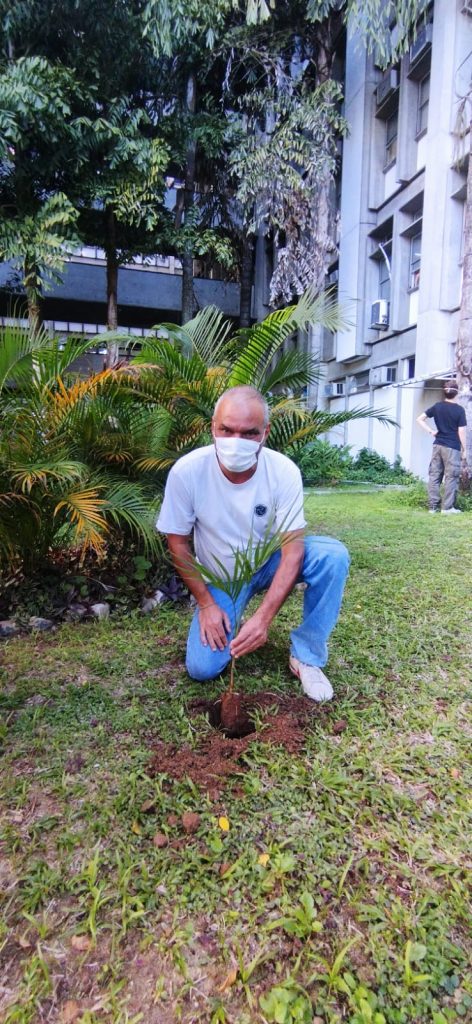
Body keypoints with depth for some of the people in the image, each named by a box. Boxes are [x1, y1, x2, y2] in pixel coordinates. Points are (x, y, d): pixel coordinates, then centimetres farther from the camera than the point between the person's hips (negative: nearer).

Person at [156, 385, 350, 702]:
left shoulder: (284, 471, -24)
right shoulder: (186, 472, -24)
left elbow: (293, 549, -25)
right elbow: (178, 543, -12)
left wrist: (263, 617, -35)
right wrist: (206, 604, -13)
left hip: (270, 562, 1)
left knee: (333, 555, -28)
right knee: (202, 668, -14)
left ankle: (306, 655, -10)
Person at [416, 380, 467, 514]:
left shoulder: (437, 406, 3)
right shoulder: (459, 410, -8)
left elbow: (419, 419, 4)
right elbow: (461, 432, -8)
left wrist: (431, 431, 6)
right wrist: (464, 449, 1)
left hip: (438, 446, 4)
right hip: (452, 448, -4)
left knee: (434, 476, 6)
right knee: (451, 477, 2)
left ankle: (433, 506, 8)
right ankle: (447, 507, 2)